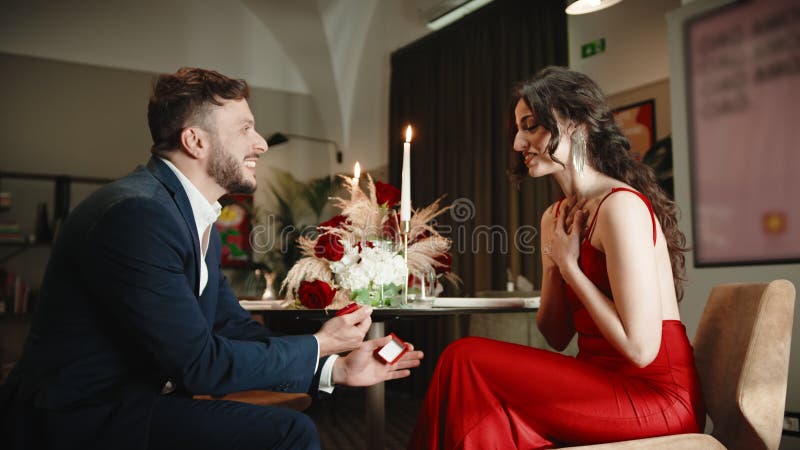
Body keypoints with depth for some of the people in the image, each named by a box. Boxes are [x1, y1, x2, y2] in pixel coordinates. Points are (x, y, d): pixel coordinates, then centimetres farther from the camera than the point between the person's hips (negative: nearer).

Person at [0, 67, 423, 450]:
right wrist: (318, 345, -10)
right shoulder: (138, 212, -21)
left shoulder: (201, 224, 8)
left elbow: (234, 326, 11)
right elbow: (198, 364, -21)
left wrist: (338, 368, 2)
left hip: (130, 399, 9)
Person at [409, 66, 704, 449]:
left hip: (657, 393, -7)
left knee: (465, 361, -16)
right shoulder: (556, 216, 10)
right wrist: (554, 263, -5)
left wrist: (570, 265, -12)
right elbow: (557, 337, 11)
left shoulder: (621, 206, -16)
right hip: (604, 380, 7)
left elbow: (640, 347, -20)